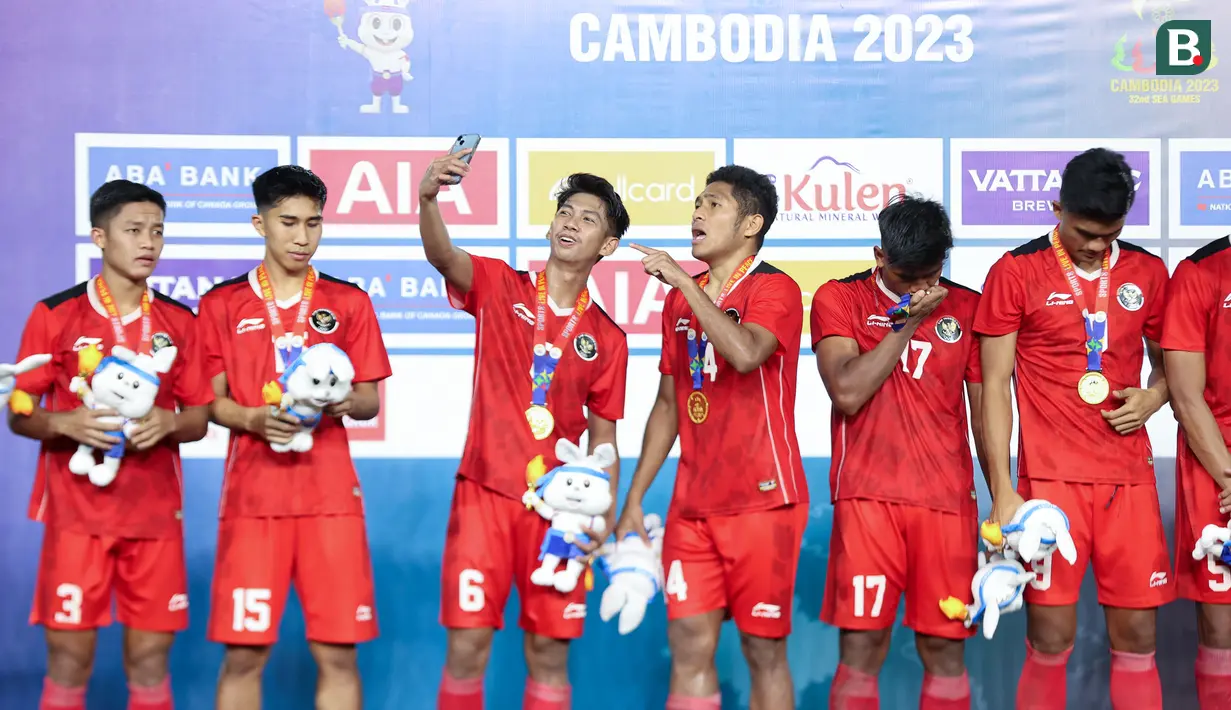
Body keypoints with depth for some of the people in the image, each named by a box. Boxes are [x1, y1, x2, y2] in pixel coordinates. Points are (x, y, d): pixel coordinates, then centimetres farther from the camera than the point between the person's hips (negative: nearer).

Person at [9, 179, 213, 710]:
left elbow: (199, 419, 9)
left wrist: (167, 424, -13)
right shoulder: (55, 315, 0)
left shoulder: (179, 322, 6)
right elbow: (18, 415, 2)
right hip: (76, 511, -2)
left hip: (156, 513, 2)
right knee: (68, 659, 0)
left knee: (150, 660, 5)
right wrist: (64, 423, -18)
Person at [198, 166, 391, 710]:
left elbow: (370, 402, 9)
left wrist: (344, 402, -13)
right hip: (253, 494, 0)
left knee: (338, 653, -1)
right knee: (243, 653, 0)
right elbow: (211, 402, 6)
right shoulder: (223, 304, 6)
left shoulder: (348, 302, 8)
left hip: (331, 492, 1)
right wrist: (253, 419, -14)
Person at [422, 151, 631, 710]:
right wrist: (428, 200, -39)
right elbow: (443, 257, -18)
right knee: (466, 648, -3)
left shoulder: (607, 339, 7)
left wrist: (604, 517, -2)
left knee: (549, 655, 4)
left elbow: (602, 437, 11)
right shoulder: (499, 287, 3)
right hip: (484, 495, -2)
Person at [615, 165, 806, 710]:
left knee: (764, 648, 2)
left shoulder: (774, 289, -5)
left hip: (760, 501, -5)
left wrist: (683, 281, -19)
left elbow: (745, 352, -28)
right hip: (692, 505, 6)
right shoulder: (680, 300, 14)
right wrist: (634, 497, 14)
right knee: (689, 645, 4)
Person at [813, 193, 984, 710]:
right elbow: (847, 392, -10)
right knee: (861, 643, -4)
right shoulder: (839, 299, 4)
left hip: (947, 498, 2)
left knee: (944, 646, 4)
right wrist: (907, 321, -8)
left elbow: (986, 409, 11)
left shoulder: (967, 306, 10)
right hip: (868, 497, -2)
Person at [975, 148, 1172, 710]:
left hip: (1129, 478, 3)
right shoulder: (1016, 273, -3)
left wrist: (1151, 398, -3)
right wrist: (1002, 490, -8)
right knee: (1050, 638, -2)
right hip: (1050, 479, -3)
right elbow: (995, 385, -3)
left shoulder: (1148, 273, 8)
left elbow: (1169, 364, 21)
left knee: (1136, 636, 5)